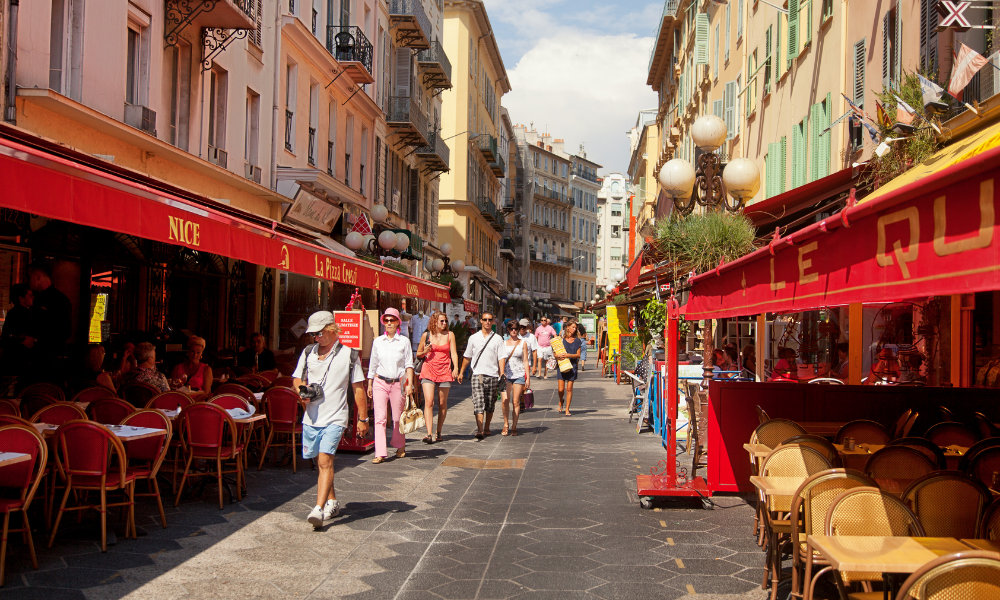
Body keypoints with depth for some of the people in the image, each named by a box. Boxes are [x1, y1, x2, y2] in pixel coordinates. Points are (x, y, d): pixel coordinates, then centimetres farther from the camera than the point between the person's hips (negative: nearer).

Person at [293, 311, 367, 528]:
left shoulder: (349, 355, -2)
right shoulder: (308, 353, 10)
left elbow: (358, 389, 1)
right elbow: (296, 378, 19)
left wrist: (363, 419, 1)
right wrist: (302, 390, -5)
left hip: (335, 418, -5)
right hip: (311, 417, 5)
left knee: (325, 460, -18)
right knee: (321, 462, 15)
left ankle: (319, 509, -23)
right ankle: (332, 502, 31)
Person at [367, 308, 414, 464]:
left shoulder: (404, 341, 2)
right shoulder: (378, 341, 7)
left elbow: (409, 364, 2)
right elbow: (373, 364, 14)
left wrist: (409, 384, -6)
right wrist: (369, 384, 14)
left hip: (397, 383, -1)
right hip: (380, 382, 1)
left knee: (398, 417, 7)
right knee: (380, 417, -8)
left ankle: (400, 447, 29)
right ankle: (380, 453, -9)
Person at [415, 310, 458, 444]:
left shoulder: (449, 335, 7)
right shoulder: (426, 335, 5)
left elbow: (453, 353, 1)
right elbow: (418, 354, 14)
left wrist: (455, 368, -15)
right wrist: (425, 351, -9)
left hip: (444, 372, 1)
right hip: (428, 371, -1)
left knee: (442, 403, 5)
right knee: (429, 402, -14)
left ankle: (439, 432, 19)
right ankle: (429, 434, -20)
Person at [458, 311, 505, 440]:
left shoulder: (497, 339, 6)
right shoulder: (473, 338, 10)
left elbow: (501, 358, 2)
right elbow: (467, 356, 17)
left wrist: (502, 376, -6)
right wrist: (461, 372, 15)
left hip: (493, 375, 0)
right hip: (477, 374, 0)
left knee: (490, 405, 7)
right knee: (478, 403, -12)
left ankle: (486, 428, 21)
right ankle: (479, 430, -19)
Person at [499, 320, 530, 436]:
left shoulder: (523, 343, 8)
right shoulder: (504, 343, 11)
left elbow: (525, 361, 6)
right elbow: (501, 359, 13)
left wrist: (528, 377, 1)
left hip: (519, 374, -1)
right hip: (506, 375, 1)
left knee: (516, 401, -3)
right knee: (505, 400, -14)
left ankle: (514, 427, 5)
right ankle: (506, 424, 0)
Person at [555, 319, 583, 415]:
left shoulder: (577, 340, 4)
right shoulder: (561, 339, 2)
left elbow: (578, 355, 1)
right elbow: (555, 353, 5)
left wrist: (568, 355, -16)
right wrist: (558, 355, -18)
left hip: (572, 365, 1)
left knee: (569, 389, -1)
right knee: (561, 389, -2)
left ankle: (567, 409, 7)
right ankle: (561, 402, 30)